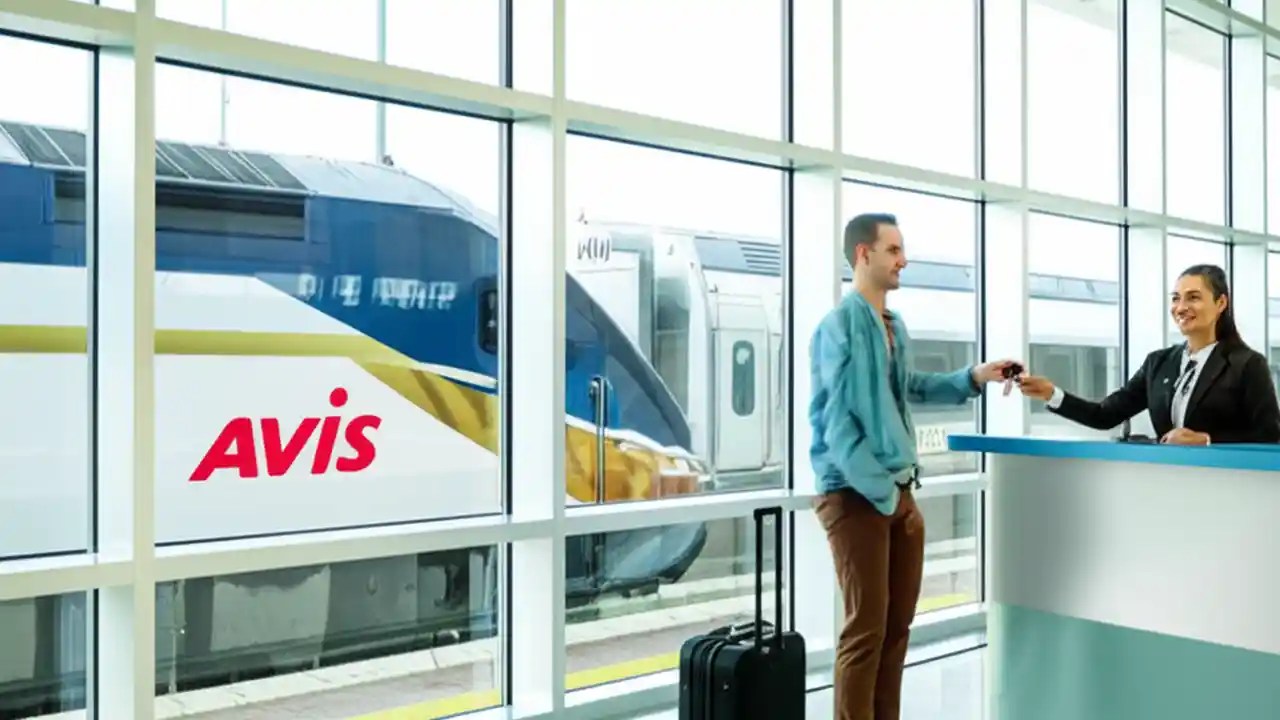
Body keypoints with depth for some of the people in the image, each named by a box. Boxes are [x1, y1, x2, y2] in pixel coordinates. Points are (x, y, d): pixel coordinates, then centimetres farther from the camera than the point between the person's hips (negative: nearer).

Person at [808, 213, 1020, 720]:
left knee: (898, 624, 15)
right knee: (866, 628, -4)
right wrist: (880, 491, -14)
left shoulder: (895, 325, 11)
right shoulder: (839, 326, -15)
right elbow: (836, 421, -18)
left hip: (900, 492, 9)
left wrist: (974, 377, 17)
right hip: (857, 496, -9)